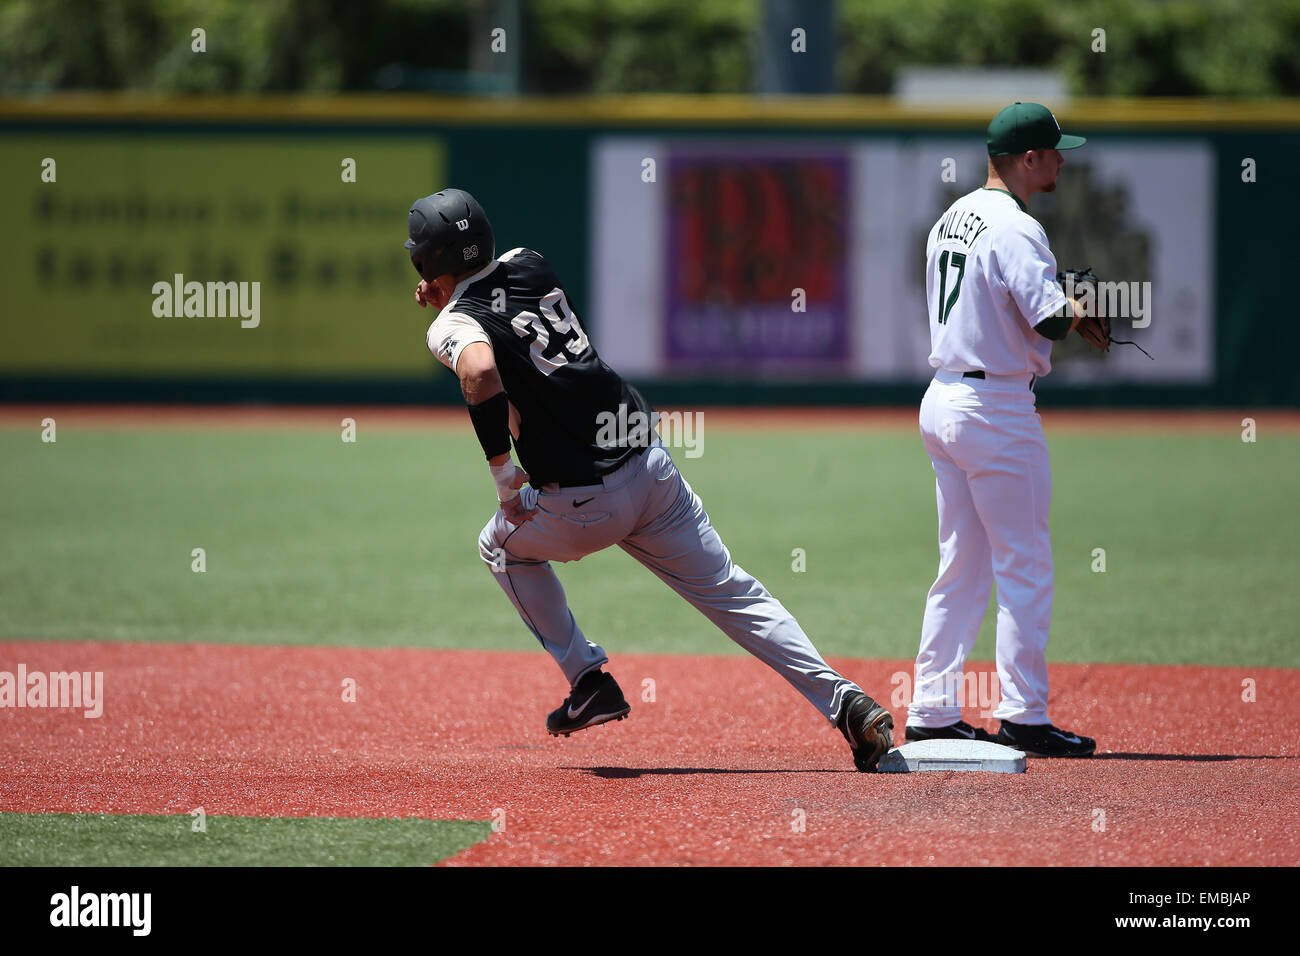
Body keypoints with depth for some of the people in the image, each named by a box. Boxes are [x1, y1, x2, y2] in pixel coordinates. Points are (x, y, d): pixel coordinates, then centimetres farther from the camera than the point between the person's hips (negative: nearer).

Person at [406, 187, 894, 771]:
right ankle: (847, 703, -6)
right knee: (733, 594, 8)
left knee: (501, 544, 26)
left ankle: (590, 683, 21)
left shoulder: (454, 324, -7)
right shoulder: (529, 265, 12)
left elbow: (480, 373, -31)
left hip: (585, 503, -5)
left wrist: (503, 476, -22)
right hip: (650, 462, 5)